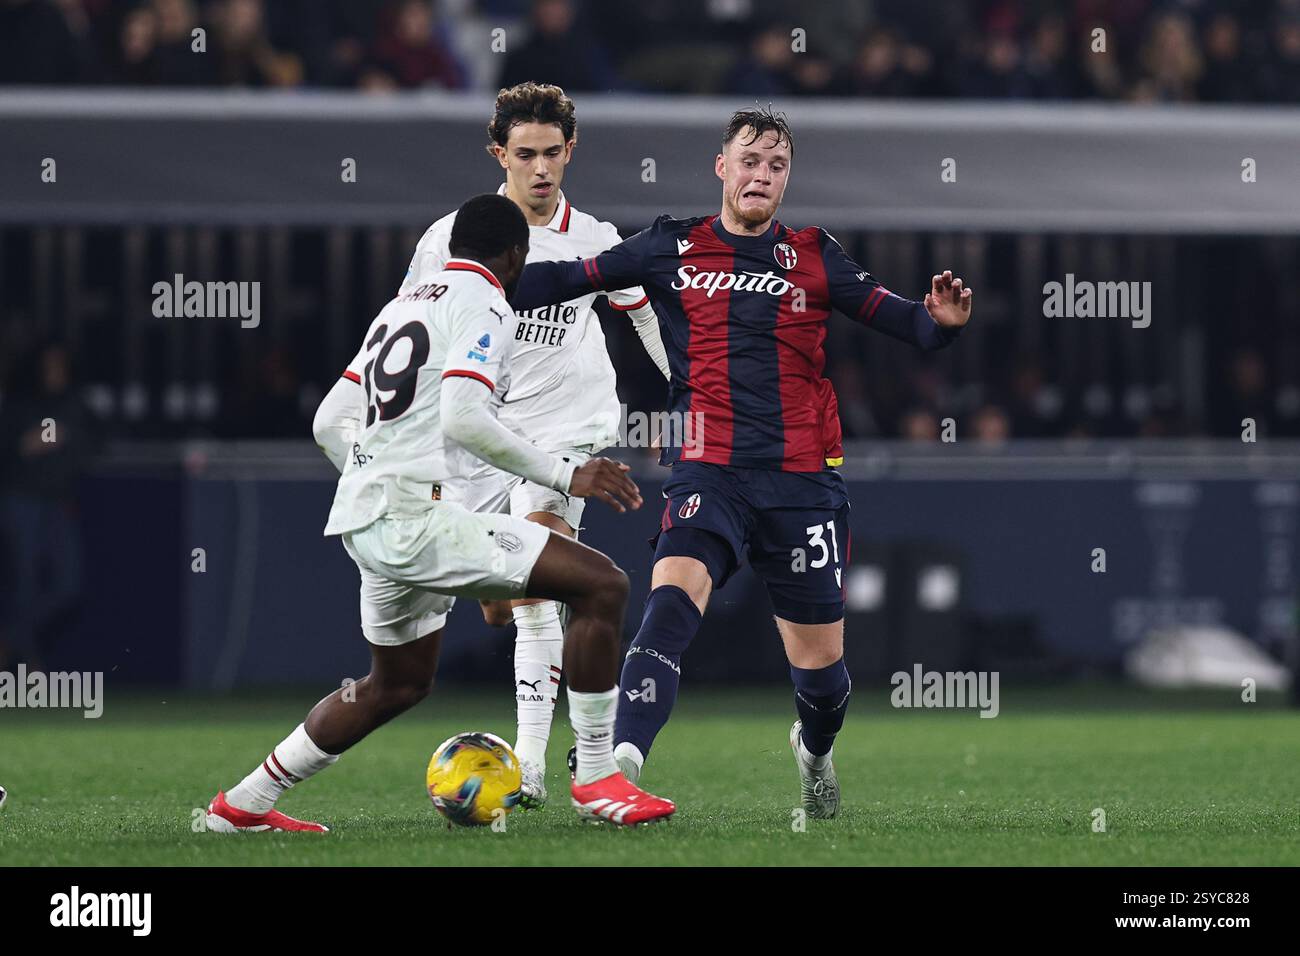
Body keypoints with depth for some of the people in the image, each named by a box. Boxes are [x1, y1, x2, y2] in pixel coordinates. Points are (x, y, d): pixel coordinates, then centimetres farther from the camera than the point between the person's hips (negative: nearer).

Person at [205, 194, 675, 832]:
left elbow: (329, 423, 23)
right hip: (410, 513, -9)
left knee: (398, 684, 28)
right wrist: (564, 476, -16)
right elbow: (462, 420, -20)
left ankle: (243, 803, 31)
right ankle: (596, 778, -11)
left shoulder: (403, 304, 21)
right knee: (601, 585, -11)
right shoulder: (483, 305, -5)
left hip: (358, 516, 9)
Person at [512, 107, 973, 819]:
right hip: (709, 473, -1)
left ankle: (814, 748, 42)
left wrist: (939, 321, -13)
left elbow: (892, 316, 8)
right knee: (672, 598, -29)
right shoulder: (674, 249, 8)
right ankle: (622, 761, -37)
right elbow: (568, 279, 10)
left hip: (801, 479, 1)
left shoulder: (813, 257, 10)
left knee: (818, 666, 7)